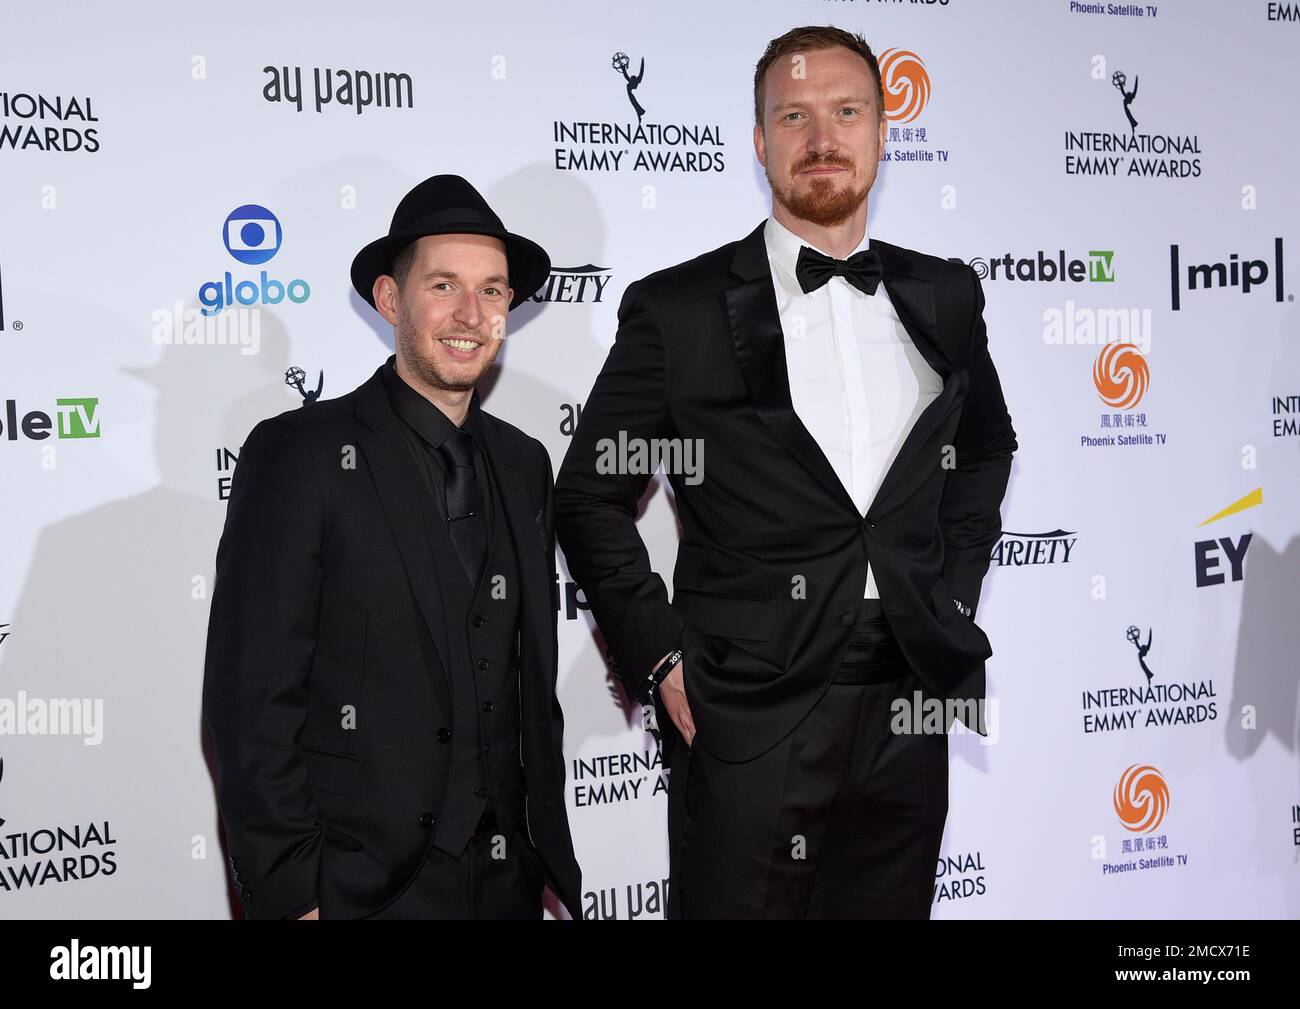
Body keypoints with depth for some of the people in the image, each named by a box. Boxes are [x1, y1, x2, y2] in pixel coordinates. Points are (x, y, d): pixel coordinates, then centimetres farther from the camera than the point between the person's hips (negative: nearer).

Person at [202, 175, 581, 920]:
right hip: (357, 886, -5)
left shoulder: (523, 463, 6)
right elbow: (252, 694, -13)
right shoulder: (298, 454, -11)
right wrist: (291, 894, -14)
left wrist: (555, 860, 10)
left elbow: (534, 680, 11)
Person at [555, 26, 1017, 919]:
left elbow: (988, 445, 24)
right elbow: (589, 499, 0)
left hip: (910, 714, 4)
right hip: (748, 722, -3)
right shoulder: (679, 310, -5)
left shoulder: (945, 298, 7)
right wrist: (660, 658, -6)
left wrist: (956, 591, 13)